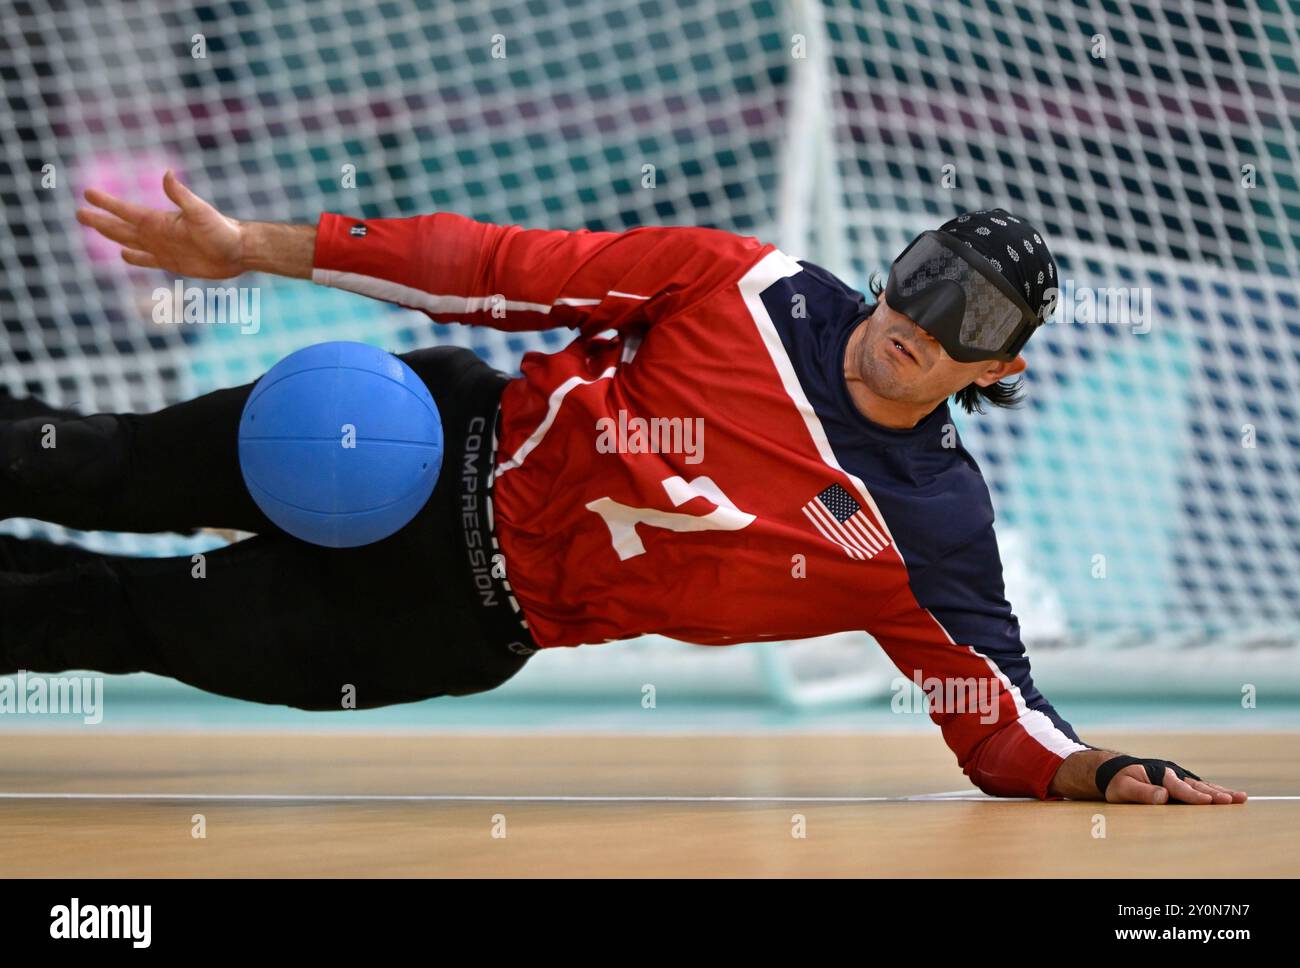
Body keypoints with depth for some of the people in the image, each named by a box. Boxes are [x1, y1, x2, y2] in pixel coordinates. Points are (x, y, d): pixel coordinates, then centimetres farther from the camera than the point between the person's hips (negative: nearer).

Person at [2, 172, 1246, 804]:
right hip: (455, 440, 1)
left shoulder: (933, 532, -13)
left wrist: (1103, 770, -34)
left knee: (138, 622, 0)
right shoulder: (751, 287, -11)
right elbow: (508, 267, -9)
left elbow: (999, 723, -10)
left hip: (466, 624, -1)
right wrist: (254, 247, -10)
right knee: (114, 477, 3)